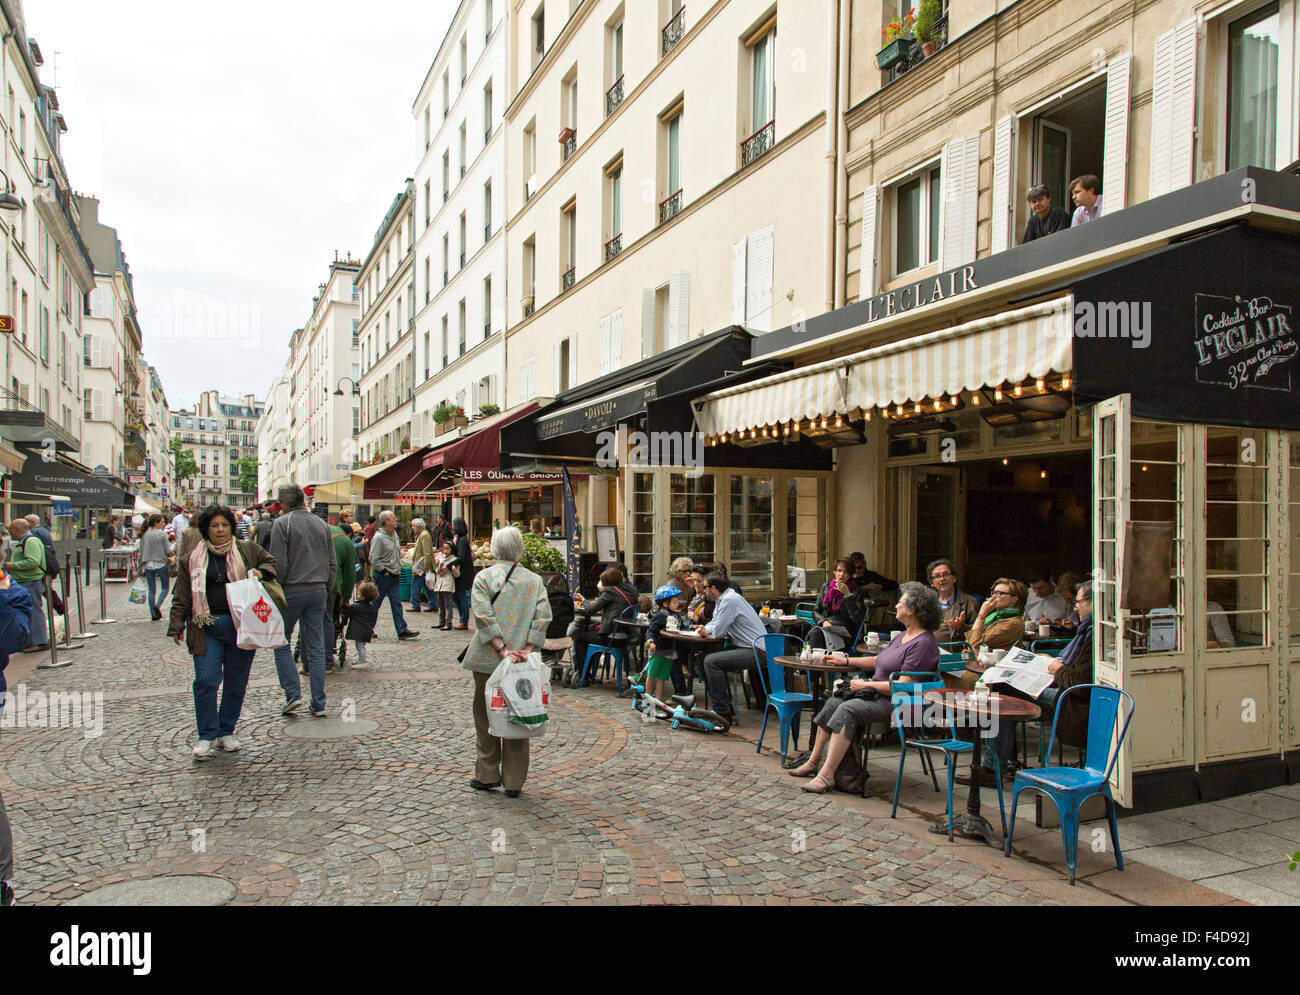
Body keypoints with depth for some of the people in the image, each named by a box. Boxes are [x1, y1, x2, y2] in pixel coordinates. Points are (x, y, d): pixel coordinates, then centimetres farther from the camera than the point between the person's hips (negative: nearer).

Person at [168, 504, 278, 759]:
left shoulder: (247, 550, 7)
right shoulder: (193, 558, 8)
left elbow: (270, 562, 20)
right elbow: (182, 596, 10)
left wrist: (261, 572, -2)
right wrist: (177, 625, 5)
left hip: (241, 626, 1)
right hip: (206, 628, 0)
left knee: (236, 682, 7)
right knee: (206, 680, -8)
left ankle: (226, 732, 22)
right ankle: (206, 736, 6)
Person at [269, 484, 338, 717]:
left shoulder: (282, 523, -7)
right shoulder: (321, 523, 11)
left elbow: (278, 564, -12)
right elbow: (333, 564, 11)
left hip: (292, 590, -5)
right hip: (318, 591, 5)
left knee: (282, 644, 10)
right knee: (316, 647, 6)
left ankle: (293, 694, 0)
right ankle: (318, 704, 7)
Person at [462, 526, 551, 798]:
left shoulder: (484, 576, -2)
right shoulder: (535, 580, 4)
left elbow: (483, 617, -14)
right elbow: (543, 617, -8)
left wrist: (501, 649, -14)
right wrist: (527, 650, -11)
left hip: (487, 660, -2)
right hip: (521, 662, 2)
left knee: (486, 717, 12)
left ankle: (487, 775, 20)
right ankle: (513, 781, 14)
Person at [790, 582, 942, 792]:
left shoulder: (923, 643, -17)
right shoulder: (905, 635, 16)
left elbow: (903, 686, -23)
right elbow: (879, 660, 28)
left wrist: (866, 685, -16)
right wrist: (846, 661, 26)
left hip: (897, 703, -10)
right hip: (878, 695, 10)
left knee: (847, 710, -27)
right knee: (833, 702, -2)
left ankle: (826, 775, -27)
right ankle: (814, 763, 3)